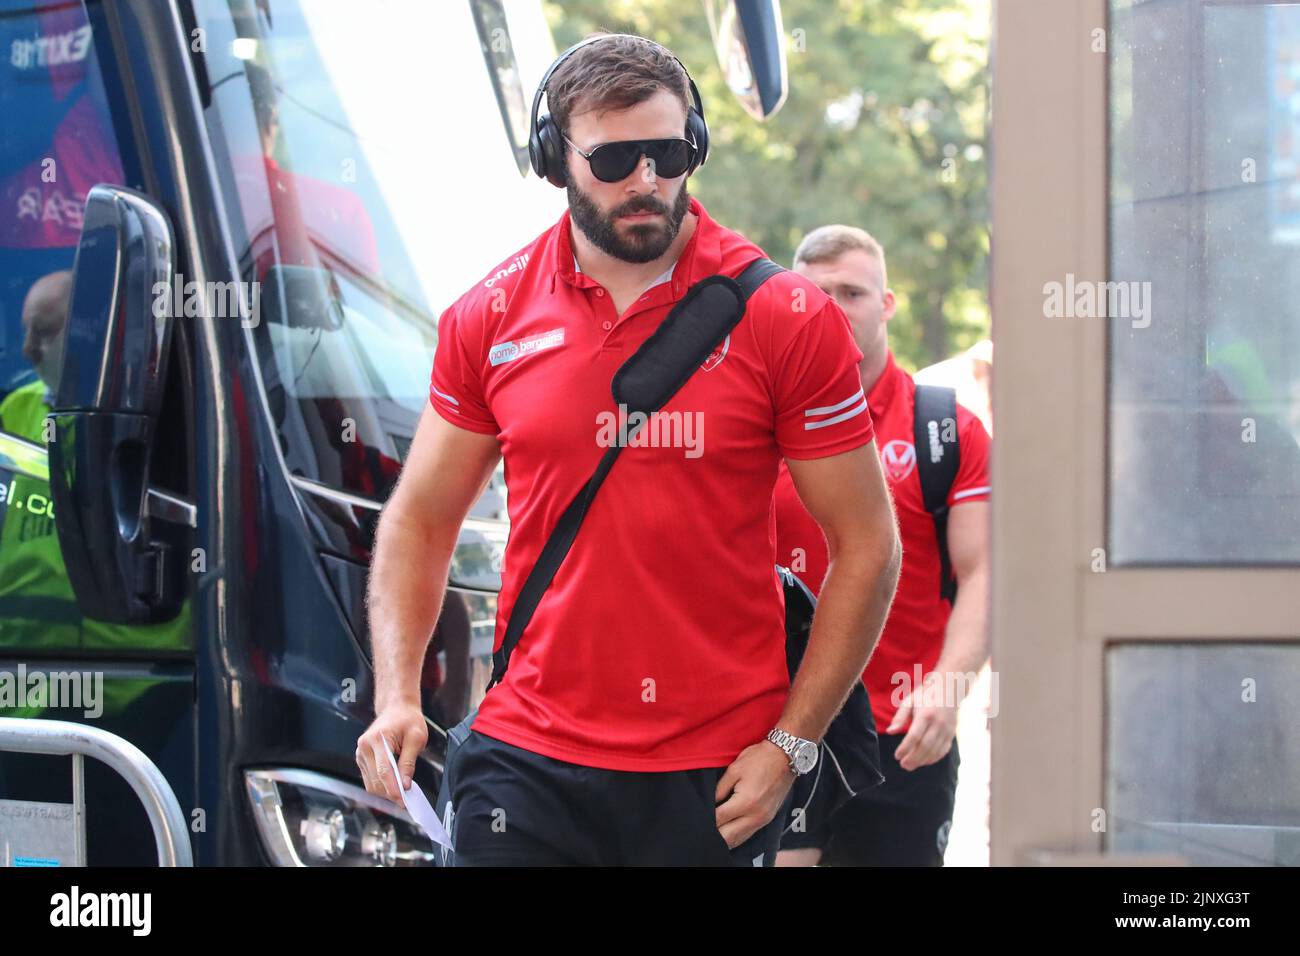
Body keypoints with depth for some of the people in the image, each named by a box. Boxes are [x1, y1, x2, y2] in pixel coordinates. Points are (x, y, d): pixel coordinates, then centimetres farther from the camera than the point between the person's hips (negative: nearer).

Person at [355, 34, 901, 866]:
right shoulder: (490, 319, 4)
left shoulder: (787, 319, -4)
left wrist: (789, 745, -6)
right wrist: (396, 695, -2)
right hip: (528, 760, 2)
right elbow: (420, 520, 13)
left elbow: (866, 549, 0)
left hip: (714, 778, -1)